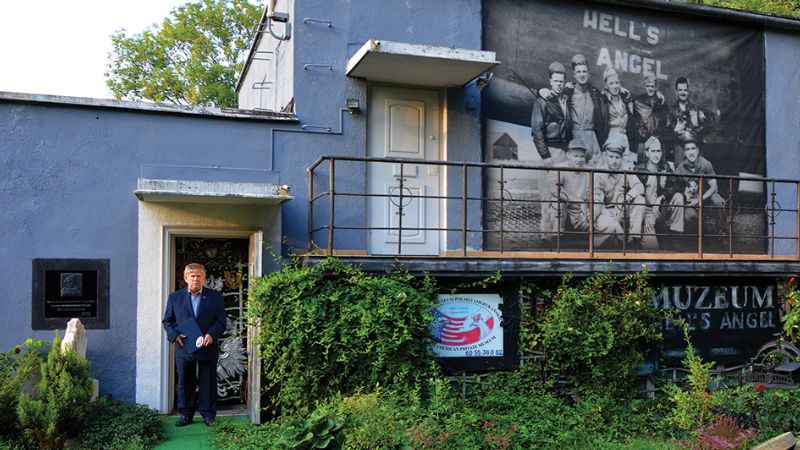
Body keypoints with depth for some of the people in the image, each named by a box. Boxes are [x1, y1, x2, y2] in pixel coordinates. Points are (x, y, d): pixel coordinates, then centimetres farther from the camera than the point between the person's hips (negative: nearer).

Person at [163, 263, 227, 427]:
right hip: (184, 348, 1)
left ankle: (208, 414, 16)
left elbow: (221, 320, -1)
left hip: (207, 348, -1)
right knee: (185, 382, 8)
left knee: (208, 382, 6)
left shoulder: (215, 297, 2)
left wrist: (211, 334, -18)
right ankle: (186, 413, 20)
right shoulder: (175, 297, 6)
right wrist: (175, 335, -11)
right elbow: (167, 320, 7)